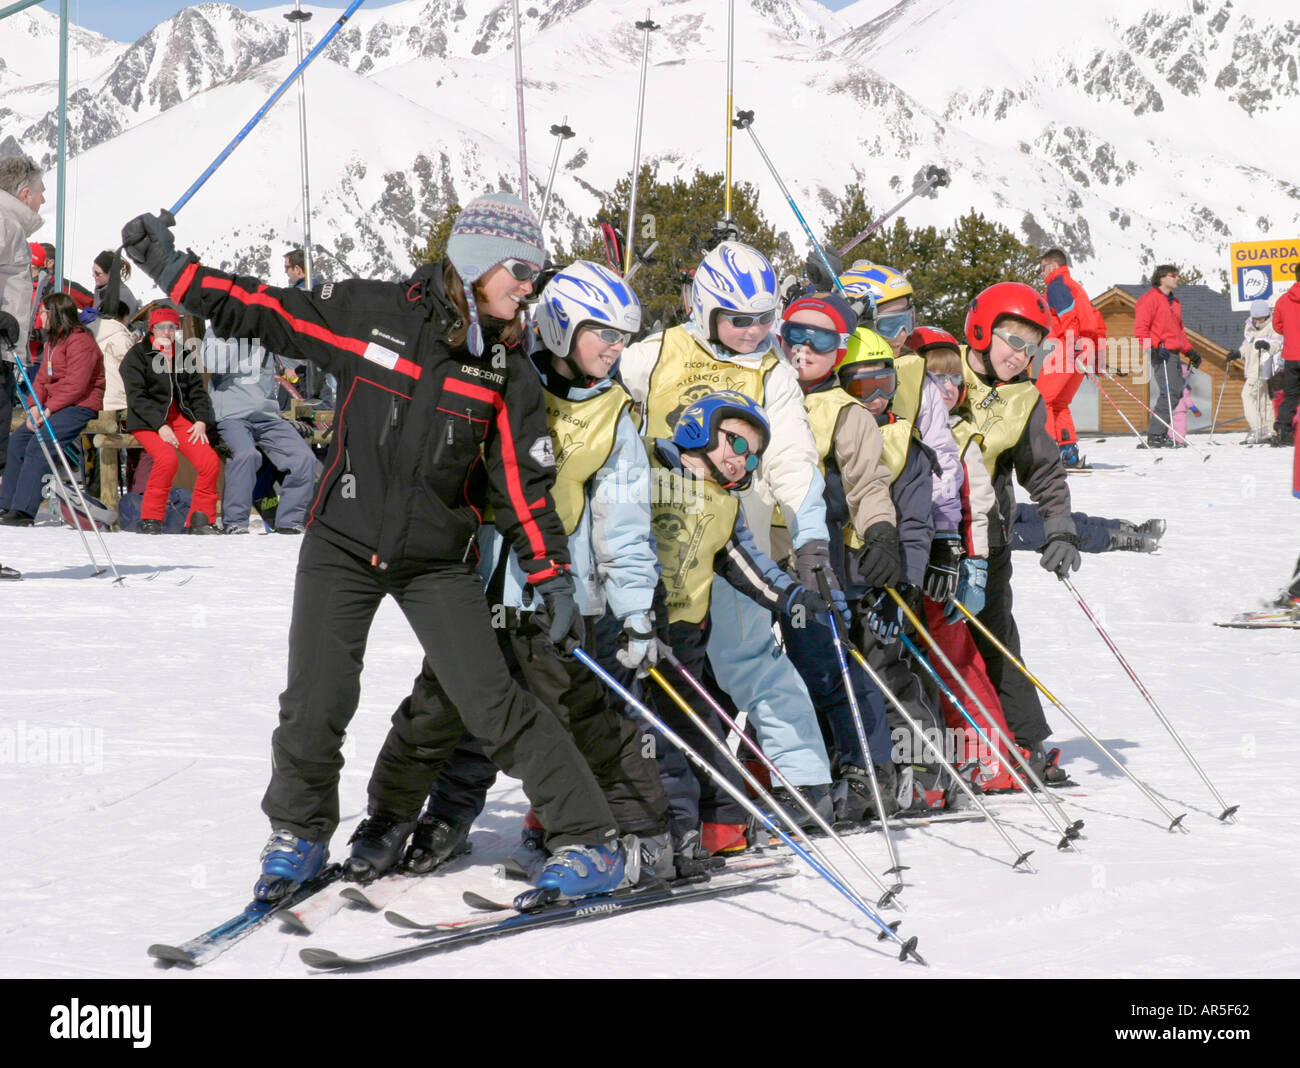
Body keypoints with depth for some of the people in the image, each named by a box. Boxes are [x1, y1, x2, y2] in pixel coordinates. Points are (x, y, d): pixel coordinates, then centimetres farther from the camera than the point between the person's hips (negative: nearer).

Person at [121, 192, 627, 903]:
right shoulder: (371, 313, -5)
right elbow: (264, 311, 3)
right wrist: (173, 270, -2)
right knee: (316, 701, -6)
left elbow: (524, 483, 3)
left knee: (488, 701, -9)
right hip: (343, 543, -1)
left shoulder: (507, 370, 0)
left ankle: (588, 839, 4)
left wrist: (552, 578, -1)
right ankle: (298, 832, 20)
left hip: (438, 558, 1)